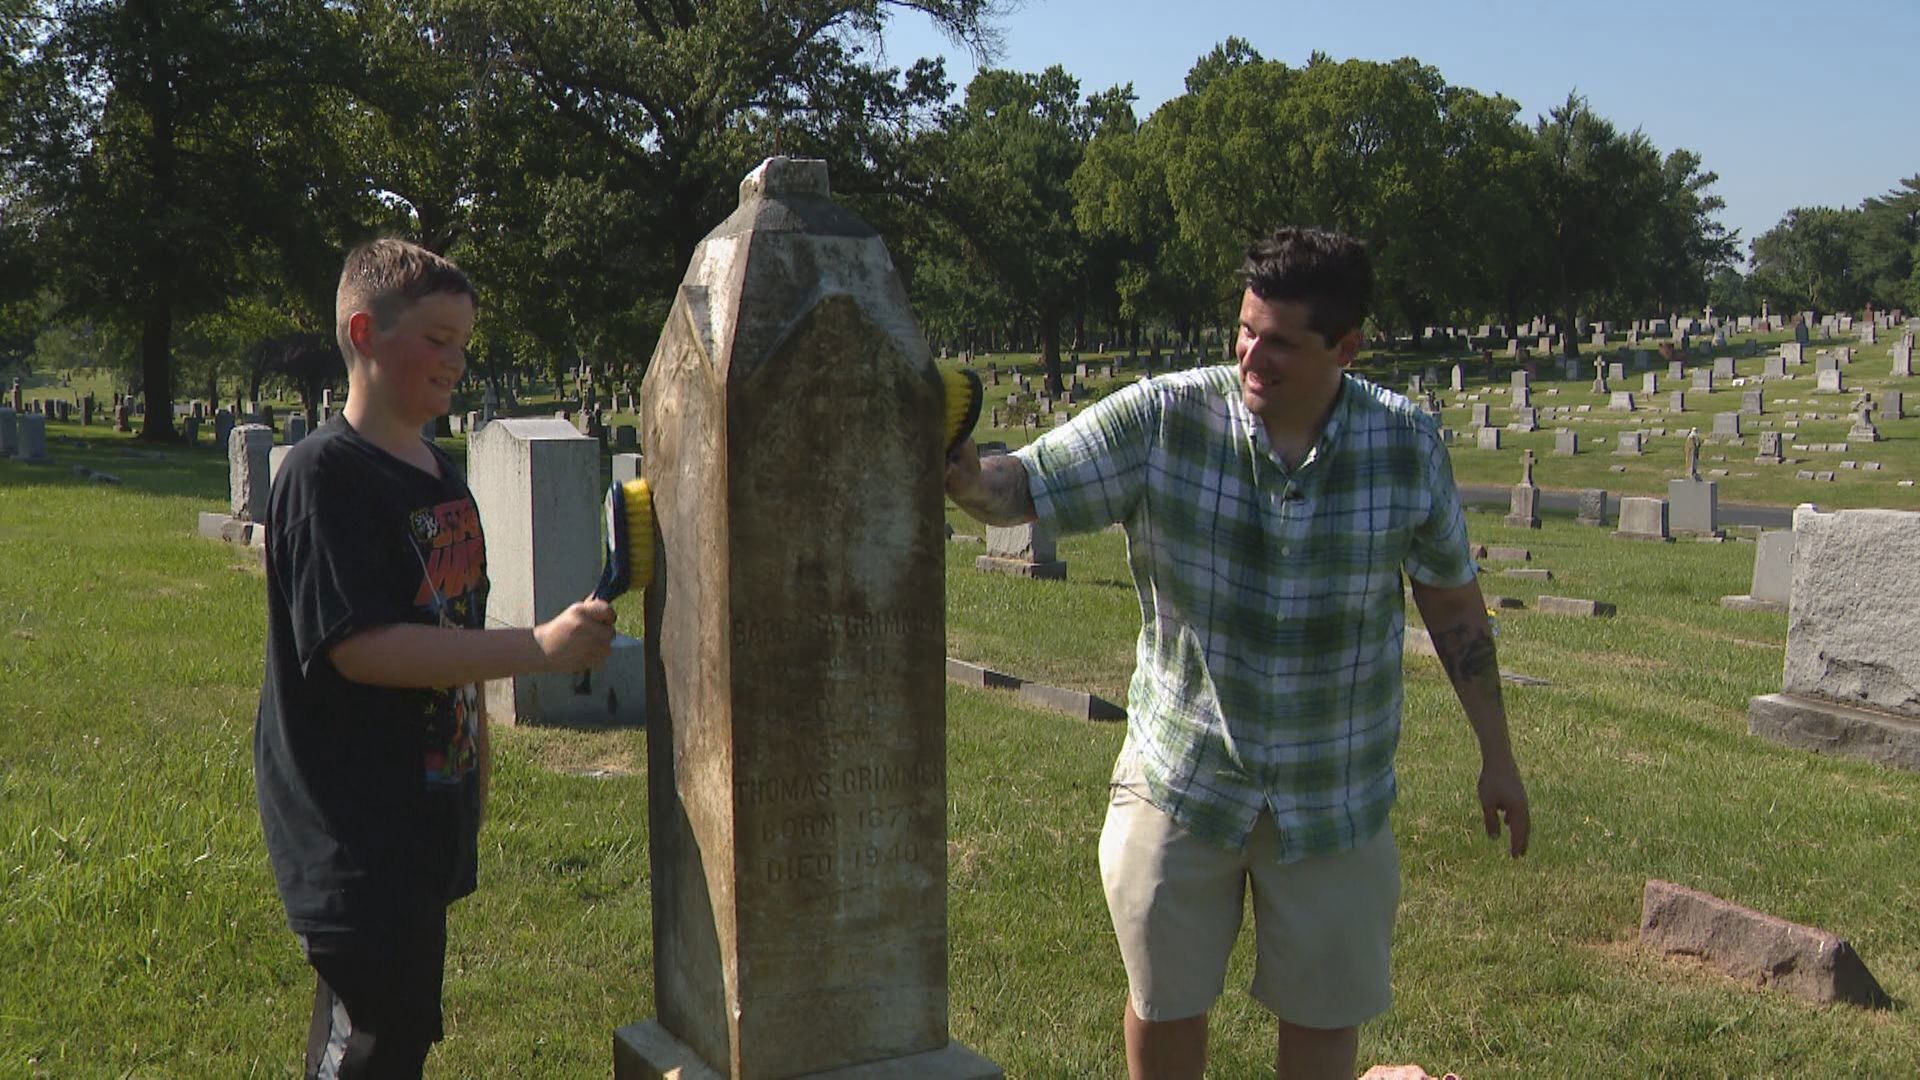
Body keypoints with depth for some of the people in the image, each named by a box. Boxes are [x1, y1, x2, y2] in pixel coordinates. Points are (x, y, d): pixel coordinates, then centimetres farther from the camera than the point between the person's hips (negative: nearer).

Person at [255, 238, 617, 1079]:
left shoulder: (441, 474, 12)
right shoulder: (325, 473, -15)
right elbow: (361, 648, -25)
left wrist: (474, 779, 21)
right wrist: (539, 648, -28)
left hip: (429, 812, 9)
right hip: (353, 828, -9)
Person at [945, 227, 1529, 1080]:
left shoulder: (1407, 446, -9)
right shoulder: (1160, 420, -14)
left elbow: (1451, 600, 3)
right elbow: (1022, 488, -17)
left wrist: (1495, 752, 8)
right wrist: (963, 475, -41)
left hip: (1336, 795, 1)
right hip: (1181, 779, 0)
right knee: (1164, 1007, 15)